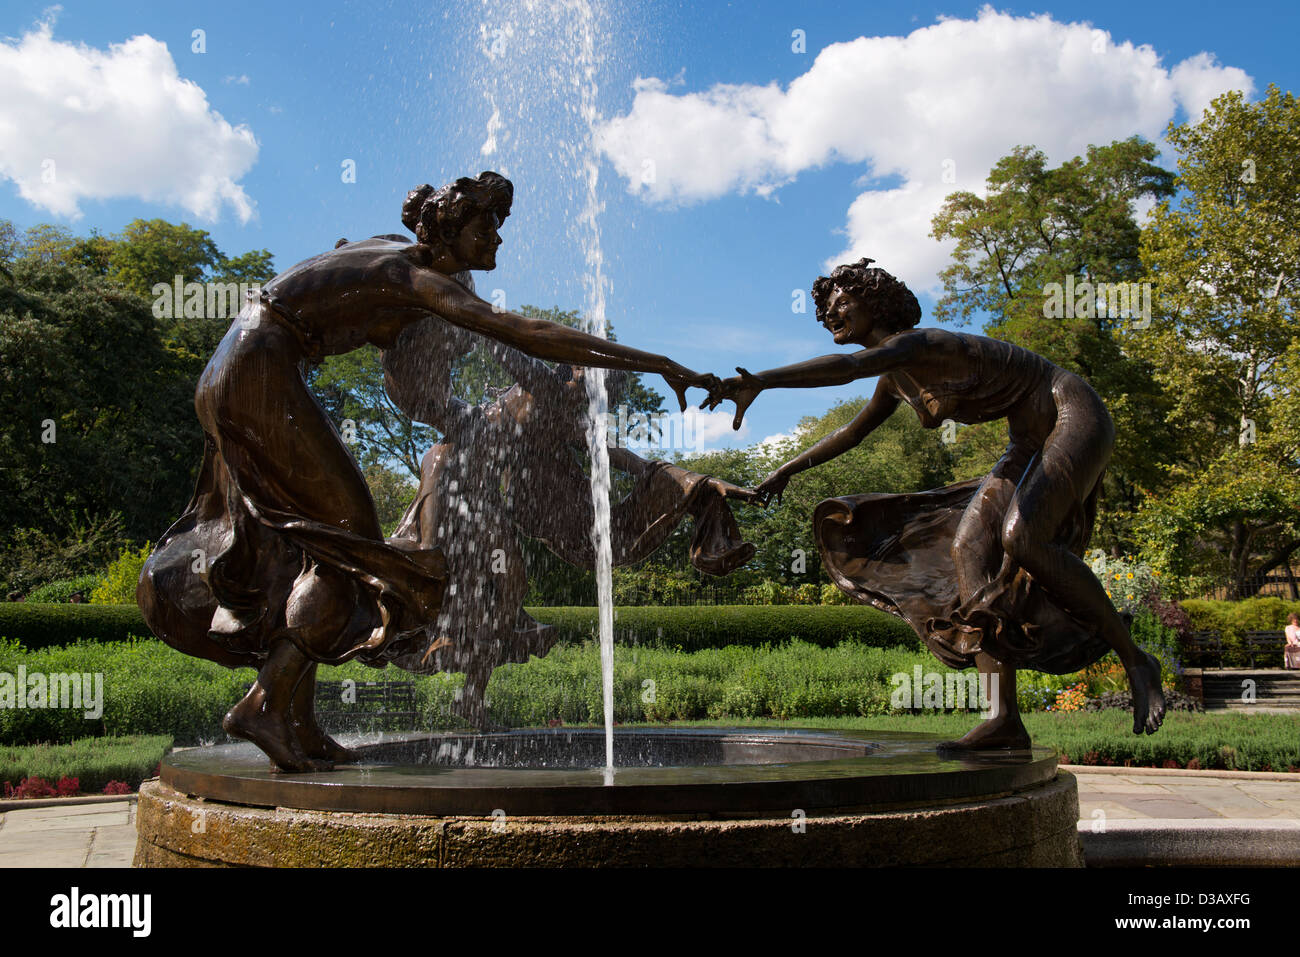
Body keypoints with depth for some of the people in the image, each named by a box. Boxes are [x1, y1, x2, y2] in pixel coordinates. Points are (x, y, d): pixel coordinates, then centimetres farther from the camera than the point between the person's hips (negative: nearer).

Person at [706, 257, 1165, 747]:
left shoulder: (917, 343, -21)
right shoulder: (897, 379, 9)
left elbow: (849, 366, -42)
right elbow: (852, 432, 27)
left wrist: (760, 380, -48)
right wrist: (790, 468, 30)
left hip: (1075, 417, -10)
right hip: (1031, 444, 10)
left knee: (1022, 539, -31)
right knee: (968, 548, -7)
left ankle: (1135, 661, -12)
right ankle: (1005, 719, -13)